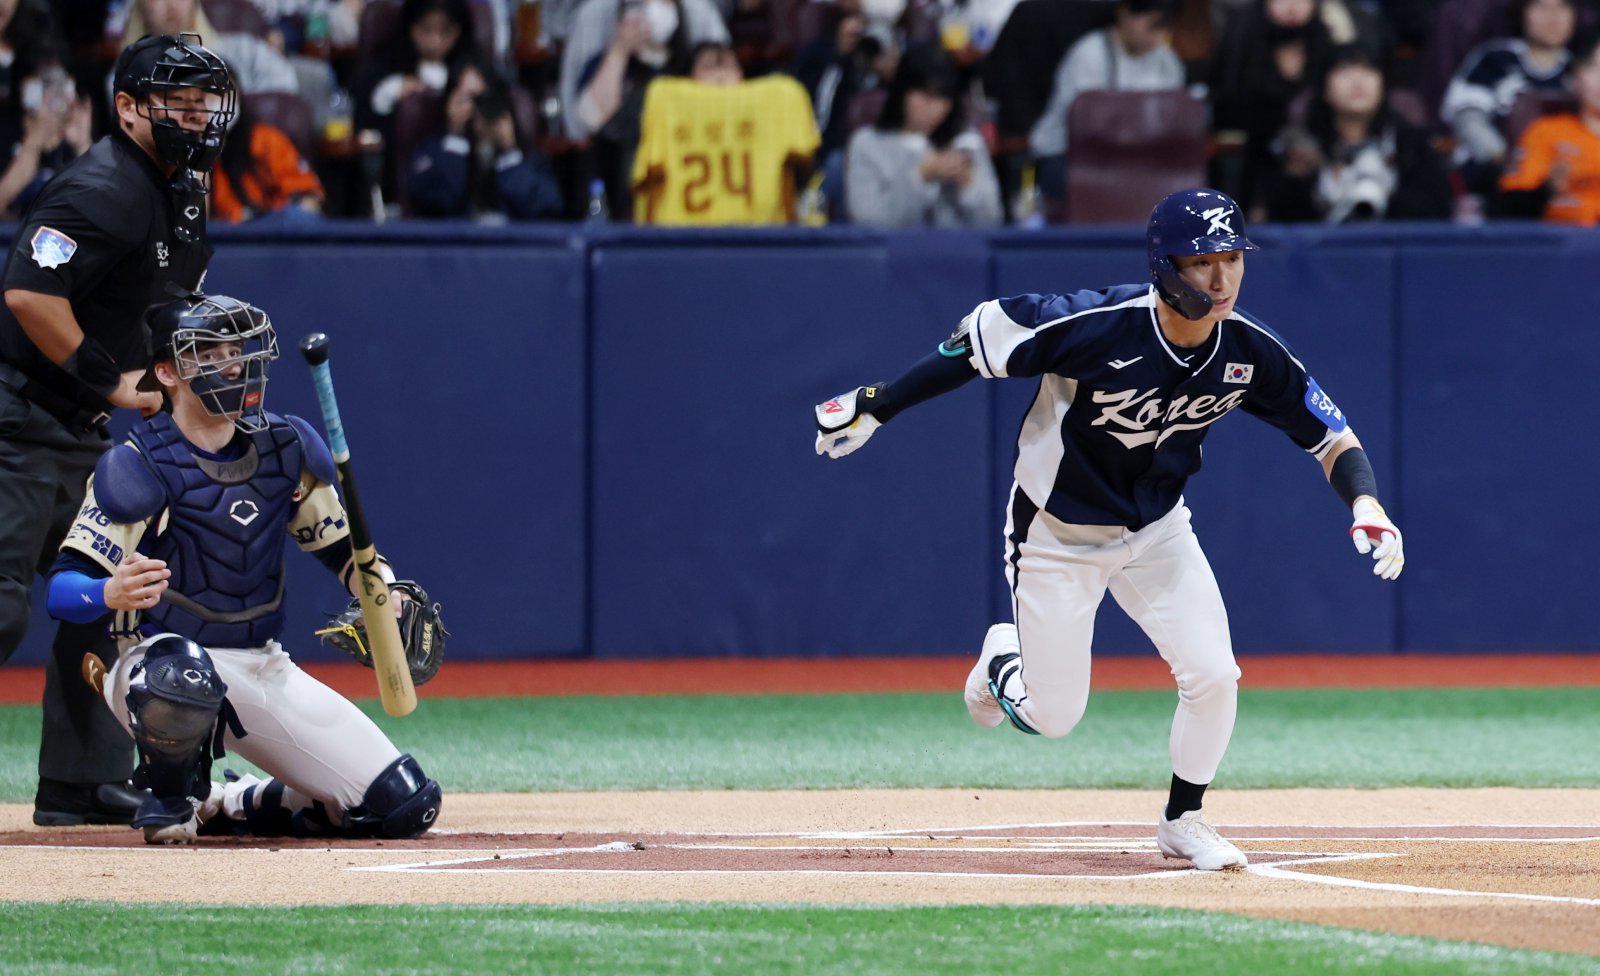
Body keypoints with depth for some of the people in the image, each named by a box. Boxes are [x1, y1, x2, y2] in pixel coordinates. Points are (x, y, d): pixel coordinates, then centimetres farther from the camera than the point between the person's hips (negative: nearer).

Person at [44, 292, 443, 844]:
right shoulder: (138, 467, -13)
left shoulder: (287, 448, 4)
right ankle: (170, 798, -9)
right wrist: (111, 593, -44)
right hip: (162, 658, -6)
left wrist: (385, 595, -9)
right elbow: (62, 588, -20)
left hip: (266, 670, 6)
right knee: (183, 676, -45)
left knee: (406, 807, -3)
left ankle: (228, 805, 20)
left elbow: (344, 548, 14)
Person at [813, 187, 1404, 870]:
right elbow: (977, 339, -20)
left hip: (1156, 530, 3)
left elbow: (1332, 436, -9)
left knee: (1213, 676, -12)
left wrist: (1366, 505, -29)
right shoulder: (1094, 326, -32)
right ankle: (1004, 660, 39)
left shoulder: (1250, 353, -18)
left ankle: (1182, 821, 13)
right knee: (1053, 716, 2)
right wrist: (873, 408, -17)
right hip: (1057, 534, -3)